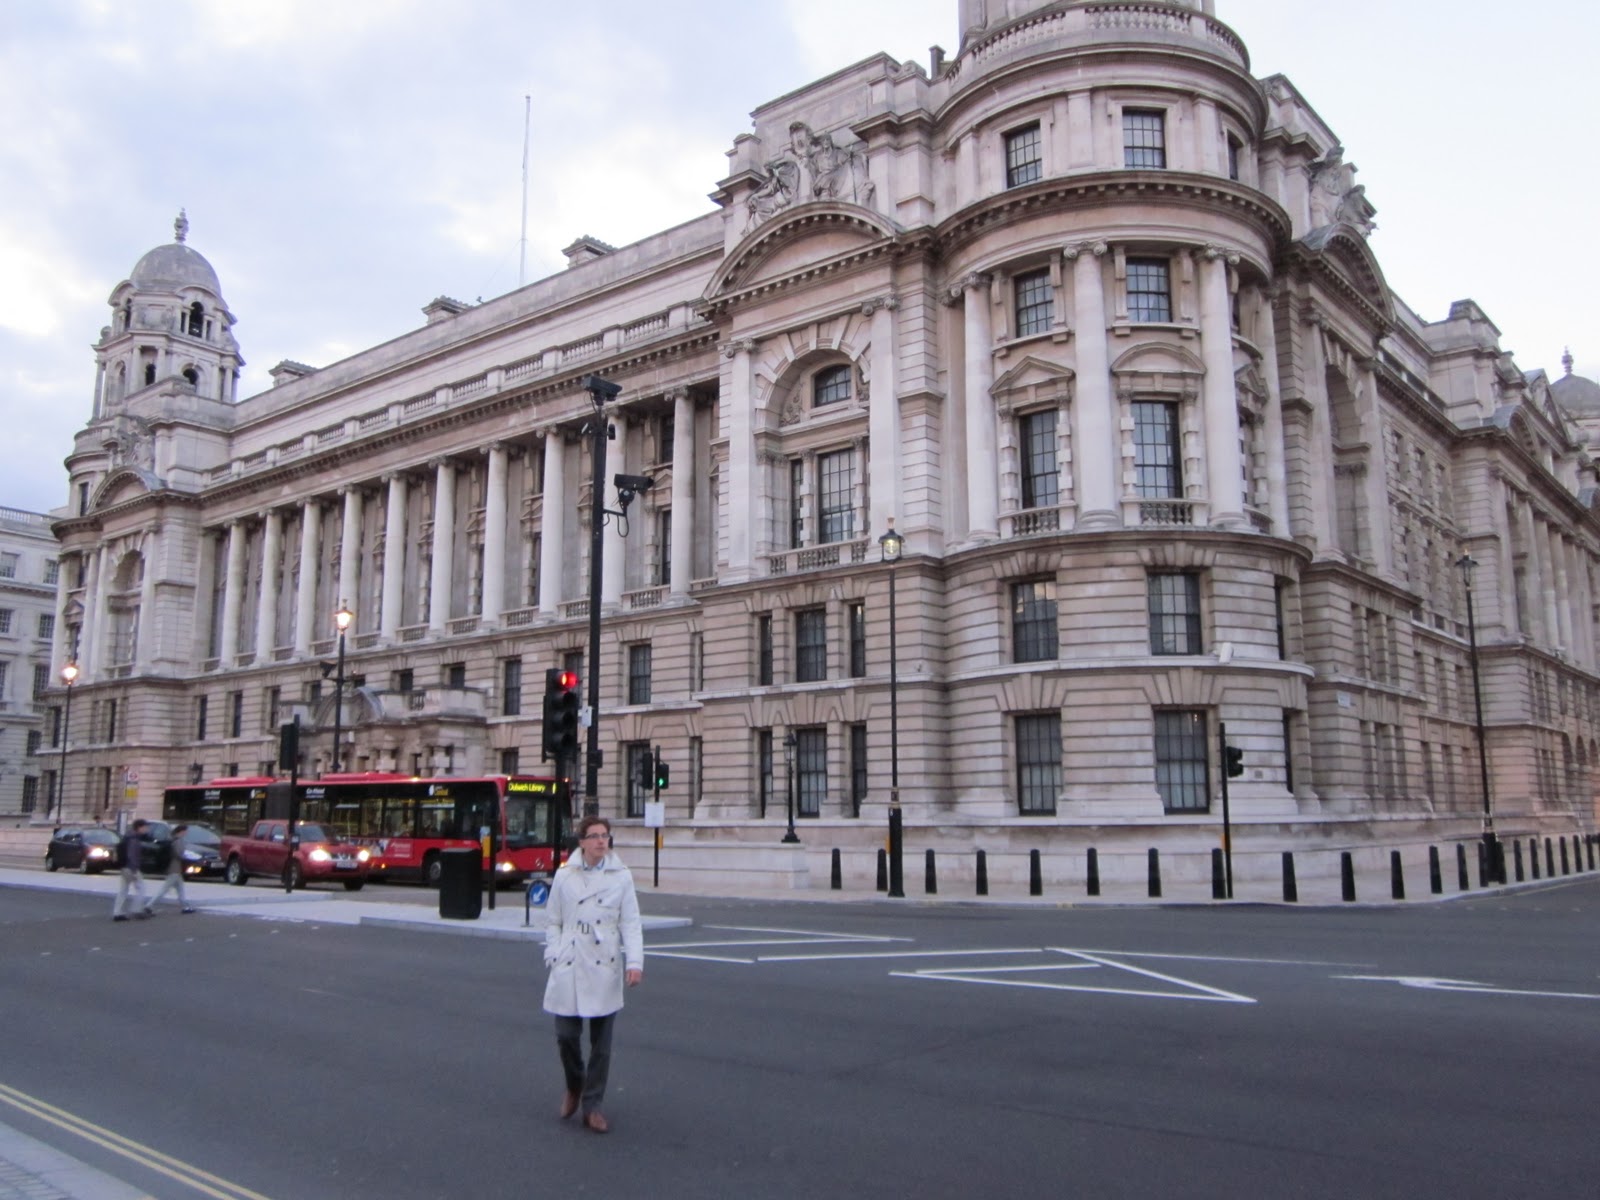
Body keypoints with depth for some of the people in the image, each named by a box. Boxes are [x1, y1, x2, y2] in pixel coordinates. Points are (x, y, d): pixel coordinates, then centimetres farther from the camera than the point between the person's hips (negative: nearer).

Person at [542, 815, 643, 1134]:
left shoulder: (621, 877, 0)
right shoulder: (564, 876, 2)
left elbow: (631, 922, -2)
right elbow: (552, 921, 9)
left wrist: (635, 961, -12)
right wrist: (553, 956, -2)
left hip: (605, 969, 0)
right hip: (569, 968, 0)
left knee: (601, 1042, 5)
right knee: (566, 1035, 1)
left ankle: (591, 1106, 20)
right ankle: (574, 1087, 31)